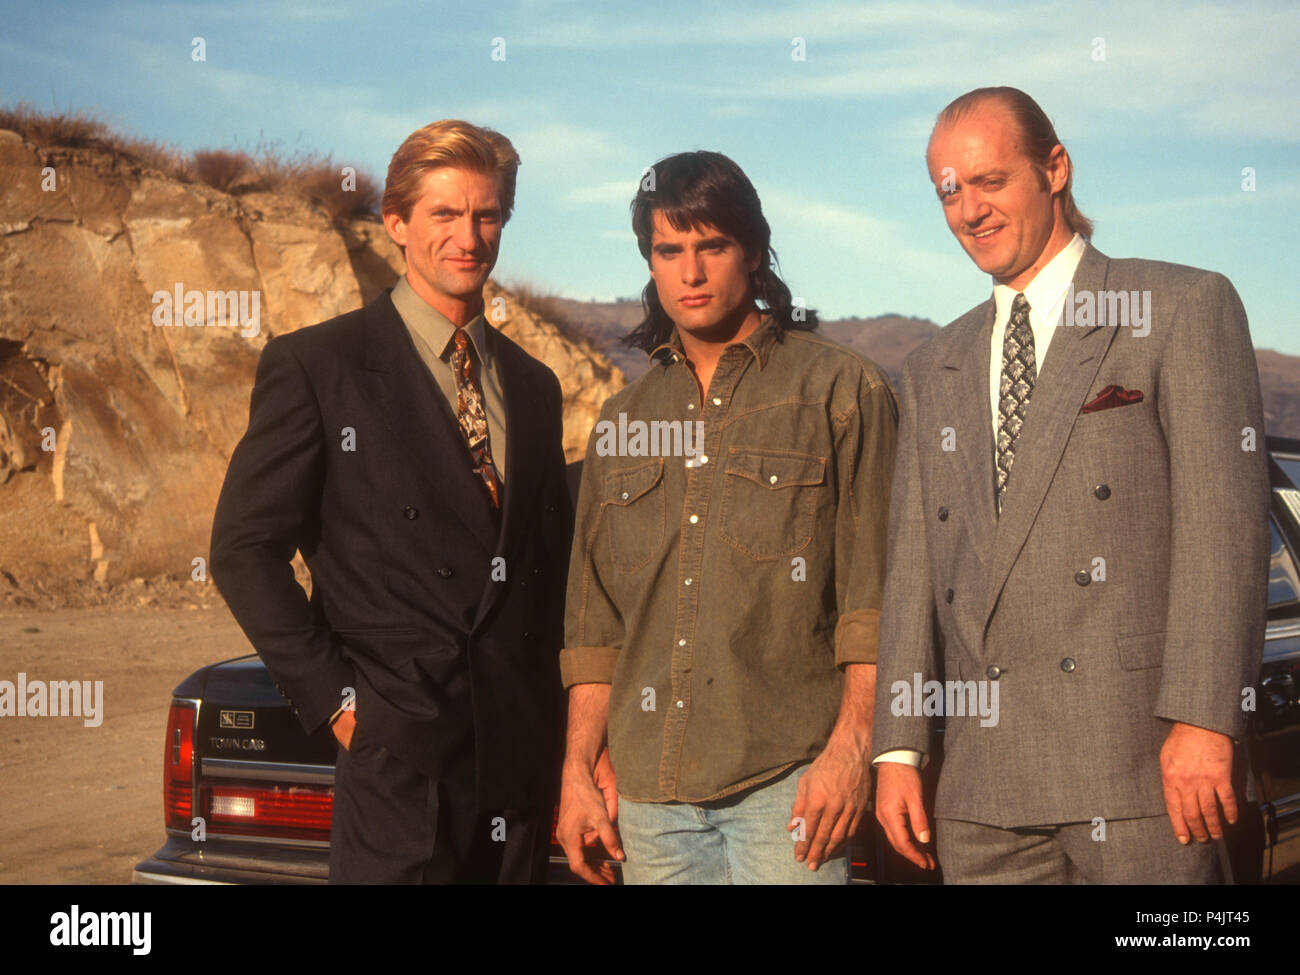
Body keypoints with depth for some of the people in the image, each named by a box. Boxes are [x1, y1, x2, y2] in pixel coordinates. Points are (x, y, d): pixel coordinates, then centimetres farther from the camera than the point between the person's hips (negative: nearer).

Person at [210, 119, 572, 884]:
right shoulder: (316, 365, -2)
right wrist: (334, 699, -10)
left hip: (524, 759, 5)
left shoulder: (533, 385, 15)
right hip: (400, 758, -5)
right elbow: (245, 549, -5)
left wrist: (563, 722, 8)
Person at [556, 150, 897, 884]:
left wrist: (851, 748, -12)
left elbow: (875, 597, -4)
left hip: (786, 777, -4)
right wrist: (579, 767, 10)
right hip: (649, 792, 4)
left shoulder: (842, 389, 3)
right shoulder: (623, 422, 16)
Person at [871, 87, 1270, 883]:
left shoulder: (1184, 309, 2)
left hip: (1138, 760, -5)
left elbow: (1224, 520, -6)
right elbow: (915, 565, 16)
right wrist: (900, 750, 8)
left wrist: (1203, 721, -14)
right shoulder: (934, 371, 20)